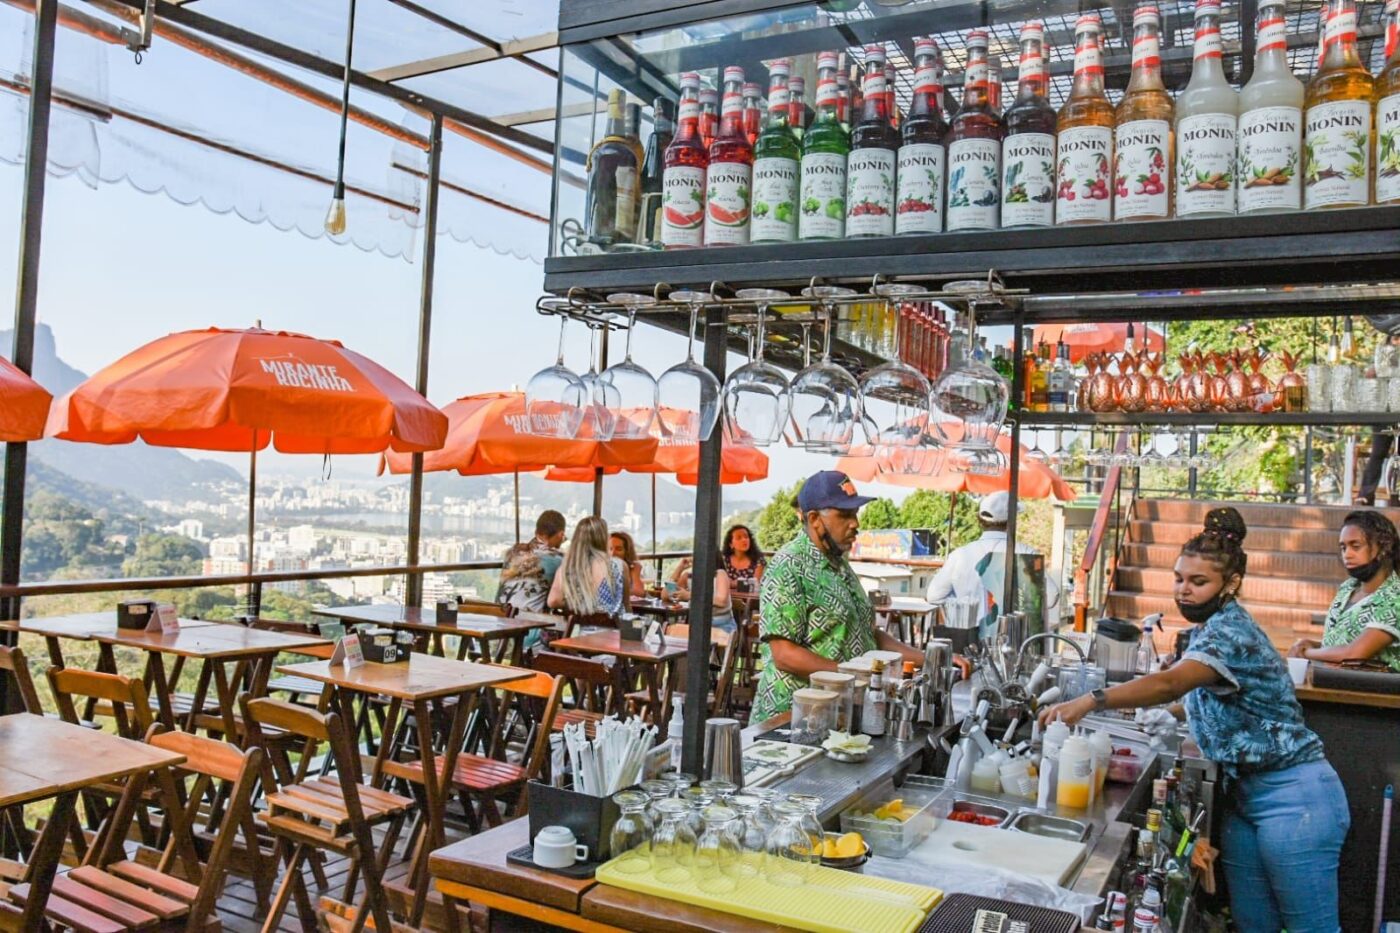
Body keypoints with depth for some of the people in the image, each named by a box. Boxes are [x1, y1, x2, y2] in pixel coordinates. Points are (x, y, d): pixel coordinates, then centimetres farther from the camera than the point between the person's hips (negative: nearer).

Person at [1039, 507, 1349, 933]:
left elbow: (1169, 683, -38)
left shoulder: (1229, 631, -20)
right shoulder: (1213, 628, 11)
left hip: (1292, 797, -10)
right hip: (1247, 796, 10)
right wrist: (1156, 709, 9)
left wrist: (1090, 701, -48)